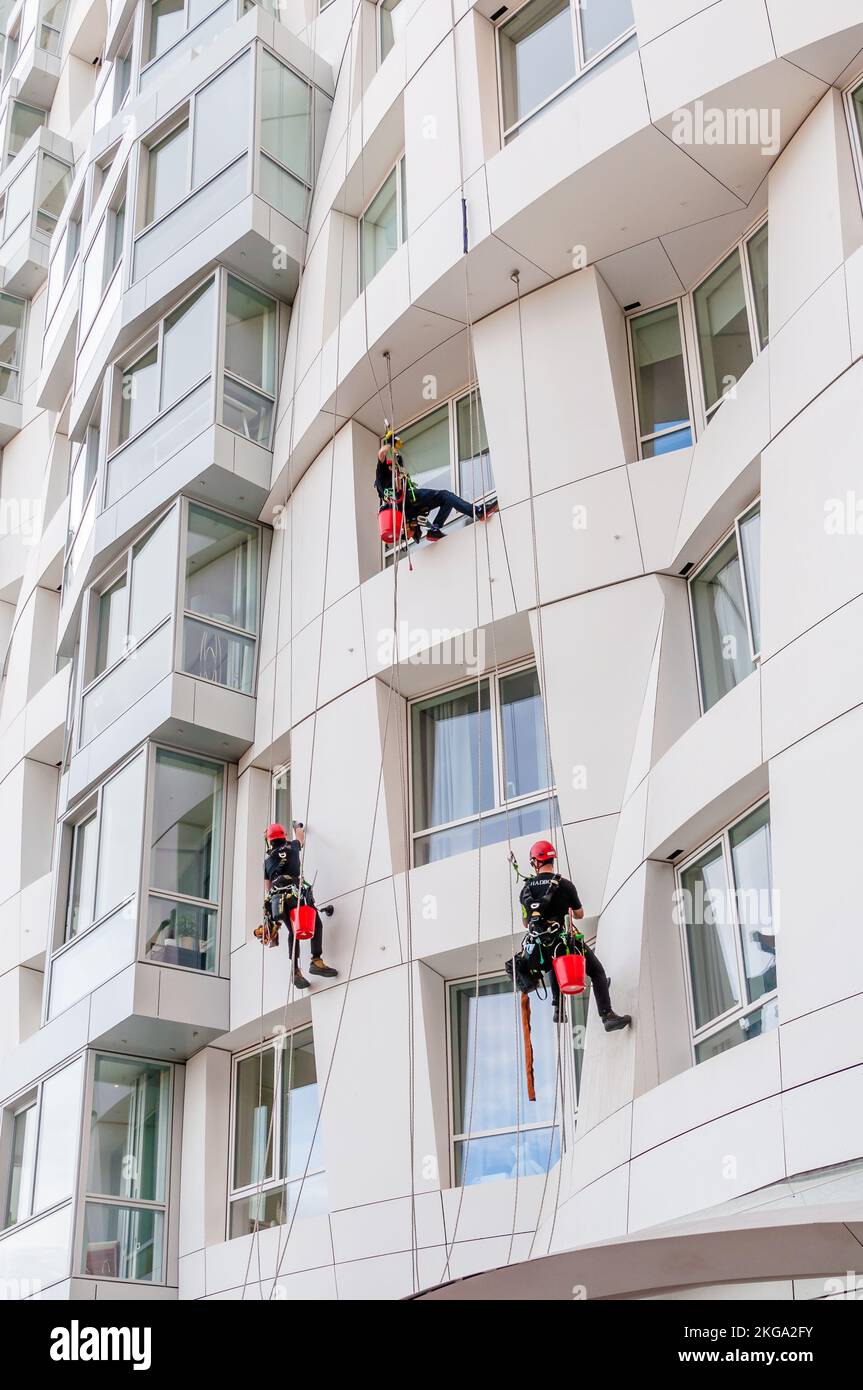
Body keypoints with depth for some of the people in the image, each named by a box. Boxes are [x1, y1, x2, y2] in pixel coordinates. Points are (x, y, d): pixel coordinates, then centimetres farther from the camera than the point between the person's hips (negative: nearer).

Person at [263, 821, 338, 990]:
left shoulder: (267, 859, 22)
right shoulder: (292, 847, 13)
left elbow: (267, 885, 23)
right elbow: (301, 838, 37)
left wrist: (271, 899, 33)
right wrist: (298, 826, 58)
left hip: (277, 898, 4)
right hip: (296, 894, -4)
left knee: (293, 932, 4)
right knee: (316, 925, -3)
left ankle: (296, 970, -6)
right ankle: (316, 961, -16)